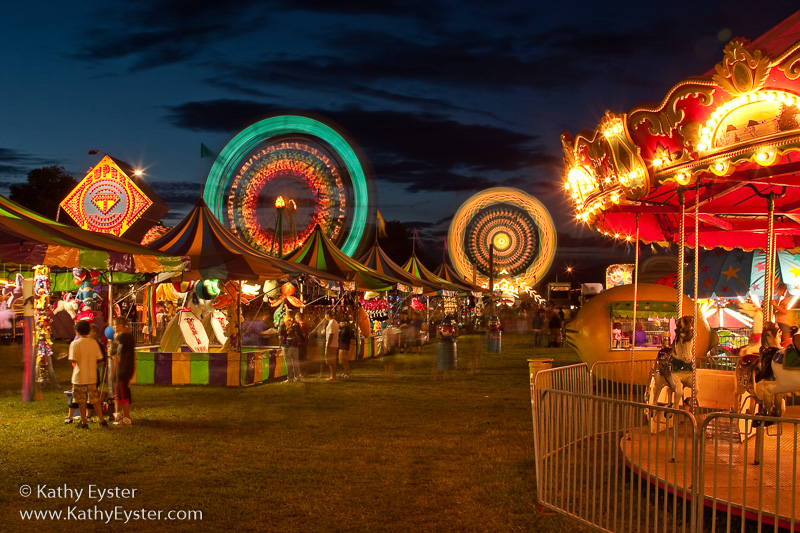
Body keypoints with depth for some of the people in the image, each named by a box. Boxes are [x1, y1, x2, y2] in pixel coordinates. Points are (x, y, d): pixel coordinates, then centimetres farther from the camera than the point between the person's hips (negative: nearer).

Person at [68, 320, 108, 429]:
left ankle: (84, 422, 10)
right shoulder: (93, 342, 0)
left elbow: (73, 360, -19)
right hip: (92, 376, 4)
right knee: (95, 399, 11)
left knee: (81, 400, 7)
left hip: (79, 377, -4)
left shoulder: (75, 343, -12)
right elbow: (99, 358, 2)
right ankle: (102, 420, 10)